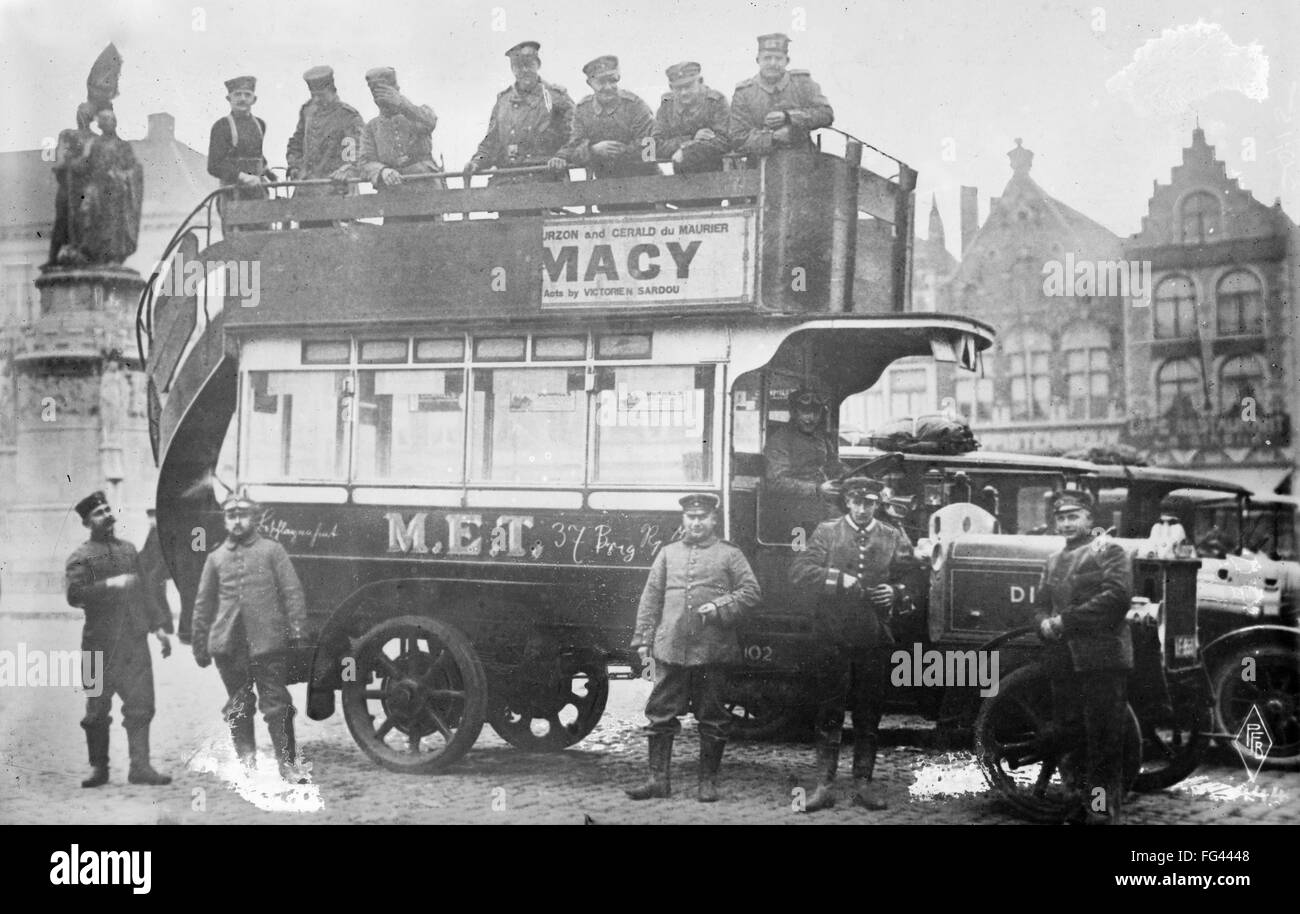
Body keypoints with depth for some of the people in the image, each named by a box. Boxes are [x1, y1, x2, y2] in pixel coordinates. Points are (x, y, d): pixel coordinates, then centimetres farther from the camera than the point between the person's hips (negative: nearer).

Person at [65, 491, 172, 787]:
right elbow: (74, 595, -15)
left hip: (135, 640, 4)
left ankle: (140, 766, 0)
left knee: (141, 704, -3)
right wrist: (110, 584, -23)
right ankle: (99, 768, 15)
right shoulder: (81, 557, -1)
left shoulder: (129, 549, 17)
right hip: (101, 643, -4)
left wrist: (159, 626, 18)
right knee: (98, 709, 3)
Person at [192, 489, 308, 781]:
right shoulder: (216, 558, 13)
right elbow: (203, 605, 16)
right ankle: (246, 761, 18)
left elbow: (292, 592, 2)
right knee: (238, 707, 8)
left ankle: (287, 764, 2)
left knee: (276, 705, -3)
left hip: (268, 643, -3)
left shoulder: (272, 550, 6)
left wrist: (296, 631, -8)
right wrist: (200, 646, 13)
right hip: (228, 645, 3)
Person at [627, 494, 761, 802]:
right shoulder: (668, 554, 13)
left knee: (712, 719, 5)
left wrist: (720, 606, -14)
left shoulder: (730, 555, 6)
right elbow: (651, 598, 12)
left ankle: (709, 782, 14)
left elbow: (752, 591, 0)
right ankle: (659, 779, 10)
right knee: (661, 715, 3)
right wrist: (643, 639, 6)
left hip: (712, 649, -2)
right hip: (670, 648, 2)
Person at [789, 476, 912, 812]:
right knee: (829, 714, 1)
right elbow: (799, 570, -6)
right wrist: (839, 579, -16)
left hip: (874, 640, 2)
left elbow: (908, 582, 12)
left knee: (868, 715, 8)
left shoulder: (893, 539, 9)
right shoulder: (827, 533, 3)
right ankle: (825, 785, 7)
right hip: (833, 637, -2)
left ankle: (863, 783, 16)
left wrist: (895, 592, -9)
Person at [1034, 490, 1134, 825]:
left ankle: (1103, 812, -1)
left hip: (1102, 659, -7)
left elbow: (1116, 596, -15)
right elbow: (1043, 605, 25)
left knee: (1103, 744, -5)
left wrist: (1065, 620, -15)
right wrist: (1044, 623, 0)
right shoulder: (1054, 561, 21)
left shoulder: (1108, 551, -2)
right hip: (1063, 662, 7)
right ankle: (1081, 805, 20)